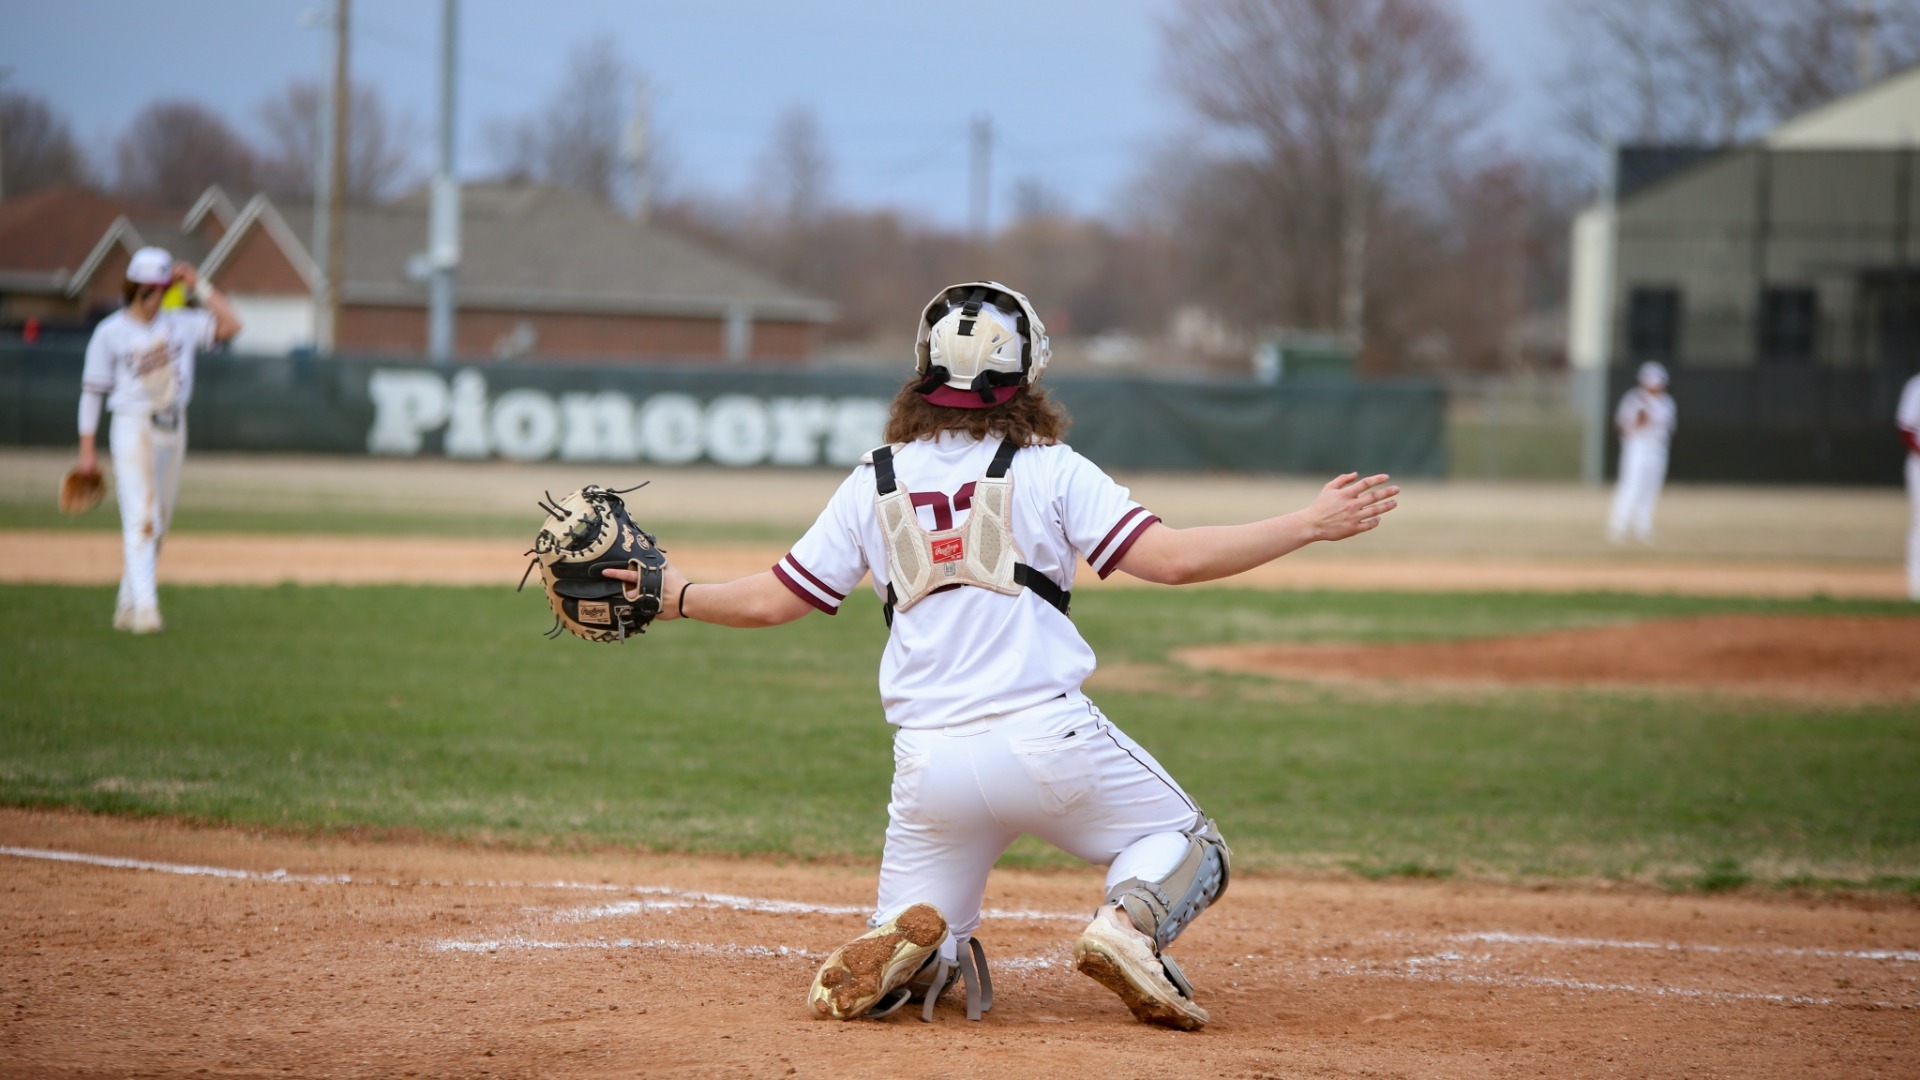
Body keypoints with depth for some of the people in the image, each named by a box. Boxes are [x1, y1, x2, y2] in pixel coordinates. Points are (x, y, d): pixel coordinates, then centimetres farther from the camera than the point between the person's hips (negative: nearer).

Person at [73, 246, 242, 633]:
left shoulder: (179, 324, 7)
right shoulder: (110, 333, -4)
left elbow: (229, 325, -1)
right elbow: (92, 390, -2)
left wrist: (198, 286, -4)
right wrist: (86, 450, -4)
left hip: (174, 428, 5)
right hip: (133, 427, -5)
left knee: (158, 523, 9)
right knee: (140, 517, -16)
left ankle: (127, 607, 19)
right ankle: (145, 607, -23)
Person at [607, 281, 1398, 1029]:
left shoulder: (874, 483, 9)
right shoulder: (1049, 471, 0)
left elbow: (769, 602, 11)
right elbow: (1173, 558, -8)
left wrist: (676, 596, 28)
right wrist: (1311, 525, -3)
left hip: (928, 762, 3)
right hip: (1048, 736, -3)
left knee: (915, 962, 19)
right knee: (1185, 844, 20)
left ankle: (908, 942, -18)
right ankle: (1131, 923, -13)